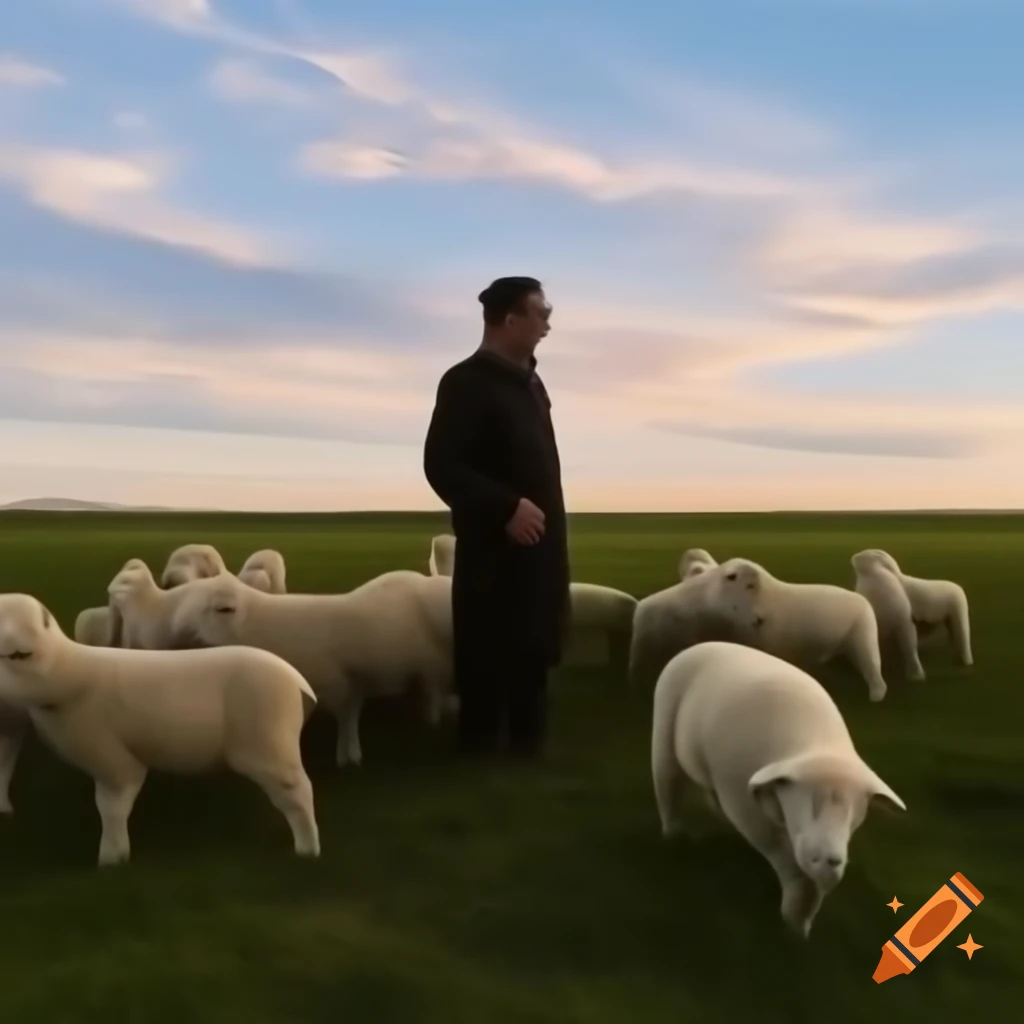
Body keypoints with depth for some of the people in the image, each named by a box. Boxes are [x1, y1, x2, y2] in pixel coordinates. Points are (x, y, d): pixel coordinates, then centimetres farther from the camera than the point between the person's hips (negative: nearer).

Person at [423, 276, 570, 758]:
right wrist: (505, 507, -24)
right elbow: (441, 466, -18)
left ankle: (527, 756, 25)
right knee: (491, 665, -2)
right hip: (495, 552, -8)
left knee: (532, 661, 14)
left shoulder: (528, 382, 14)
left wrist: (553, 535, 14)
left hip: (539, 548, 8)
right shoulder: (467, 382, -12)